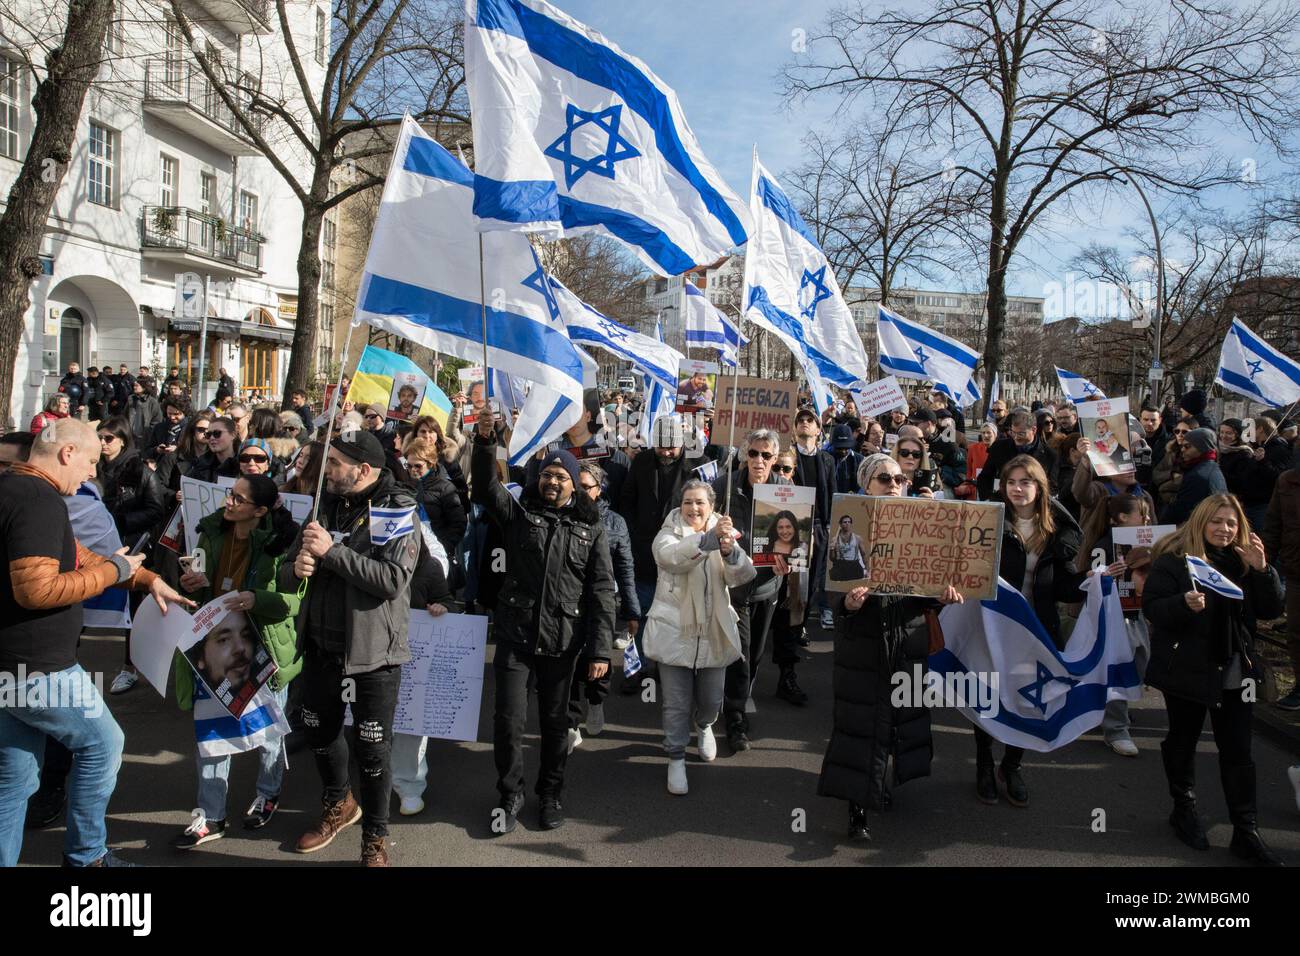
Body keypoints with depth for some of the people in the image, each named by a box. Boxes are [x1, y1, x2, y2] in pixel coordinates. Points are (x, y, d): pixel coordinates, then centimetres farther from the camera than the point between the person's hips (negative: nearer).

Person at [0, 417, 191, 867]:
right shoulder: (40, 500, -21)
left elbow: (78, 556, 19)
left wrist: (147, 578, 16)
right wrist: (112, 571, -17)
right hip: (38, 668, -9)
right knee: (102, 743, 9)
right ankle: (85, 855, 22)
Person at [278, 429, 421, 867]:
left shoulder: (397, 512, -12)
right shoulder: (326, 507, 8)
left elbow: (393, 579, -26)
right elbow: (286, 575, 10)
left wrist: (331, 552, -24)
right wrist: (297, 568, -14)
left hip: (372, 650, -6)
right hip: (320, 645, 6)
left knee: (373, 747, 3)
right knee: (319, 731, 21)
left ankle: (374, 840, 23)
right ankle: (338, 805, 47)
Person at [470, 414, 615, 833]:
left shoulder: (590, 526, 3)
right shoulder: (519, 512, 4)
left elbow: (601, 590, 0)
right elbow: (486, 488, -14)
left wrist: (600, 649, -6)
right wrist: (485, 442, -31)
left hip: (561, 641, 0)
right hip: (514, 635, 0)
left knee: (555, 721, 12)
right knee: (508, 719, 0)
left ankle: (550, 794, 32)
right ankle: (510, 795, 21)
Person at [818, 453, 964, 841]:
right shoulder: (849, 528, -8)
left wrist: (941, 594, -13)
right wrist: (848, 602, -33)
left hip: (904, 636, 4)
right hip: (862, 639, -4)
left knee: (897, 714, 13)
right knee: (860, 719, 0)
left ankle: (878, 784, 35)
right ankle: (857, 808, 9)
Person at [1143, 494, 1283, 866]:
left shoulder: (1243, 561, 5)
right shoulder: (1173, 559, -9)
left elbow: (1271, 610, 1)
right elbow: (1152, 607, -13)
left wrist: (1262, 569, -13)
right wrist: (1185, 603, -32)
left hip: (1234, 671, 4)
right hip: (1187, 669, -3)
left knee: (1238, 750, 4)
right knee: (1183, 740, 12)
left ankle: (1245, 831, 12)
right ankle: (1184, 808, 32)